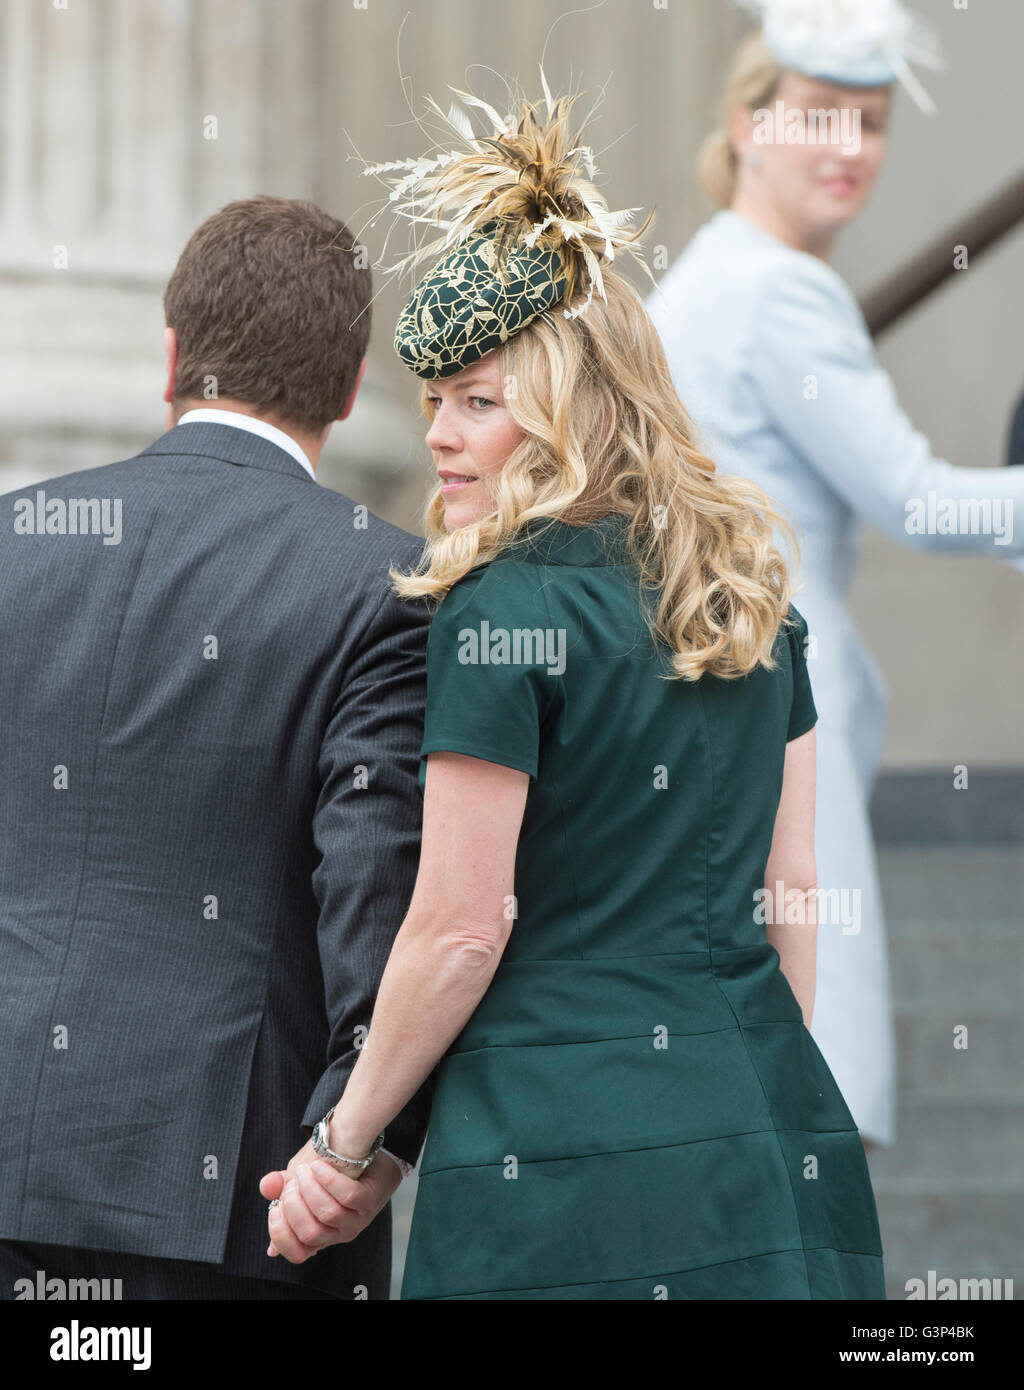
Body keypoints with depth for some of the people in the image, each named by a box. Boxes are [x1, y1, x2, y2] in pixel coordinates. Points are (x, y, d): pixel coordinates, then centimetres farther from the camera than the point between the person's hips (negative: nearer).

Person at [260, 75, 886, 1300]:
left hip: (566, 1147, -7)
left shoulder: (507, 612, -10)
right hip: (773, 1152, 7)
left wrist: (343, 1142, 2)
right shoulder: (753, 591, 12)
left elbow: (461, 932, -10)